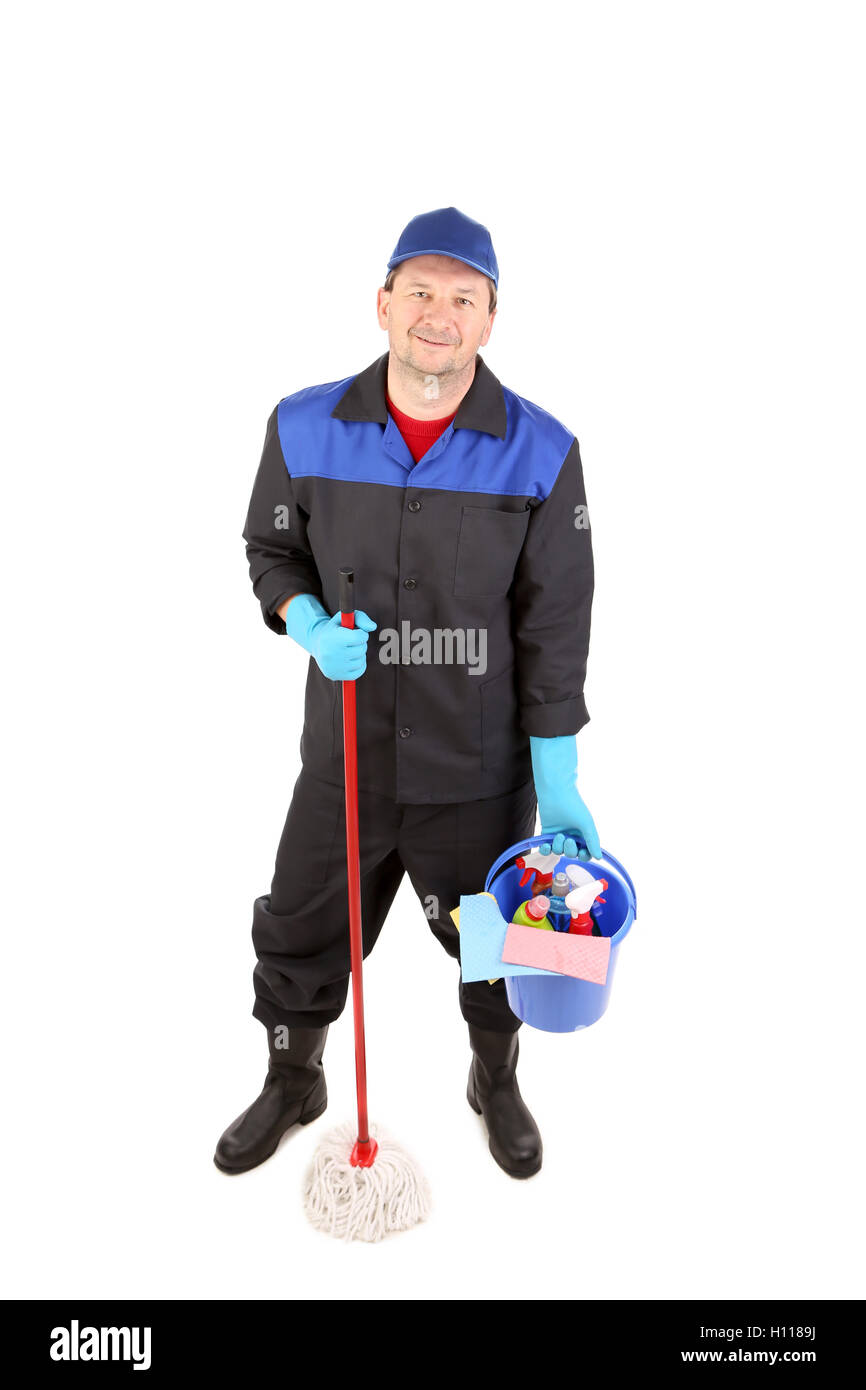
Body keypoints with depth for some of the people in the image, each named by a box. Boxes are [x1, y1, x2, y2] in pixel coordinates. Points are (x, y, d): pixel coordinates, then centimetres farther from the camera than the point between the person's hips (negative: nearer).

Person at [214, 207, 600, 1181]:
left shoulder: (541, 453, -10)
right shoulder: (304, 427, -5)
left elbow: (554, 628, -7)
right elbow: (271, 549, 10)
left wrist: (557, 785, -6)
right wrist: (310, 625, -13)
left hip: (480, 774, -1)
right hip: (341, 761, 2)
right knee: (300, 937, 18)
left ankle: (495, 1082, 51)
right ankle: (292, 1083, 49)